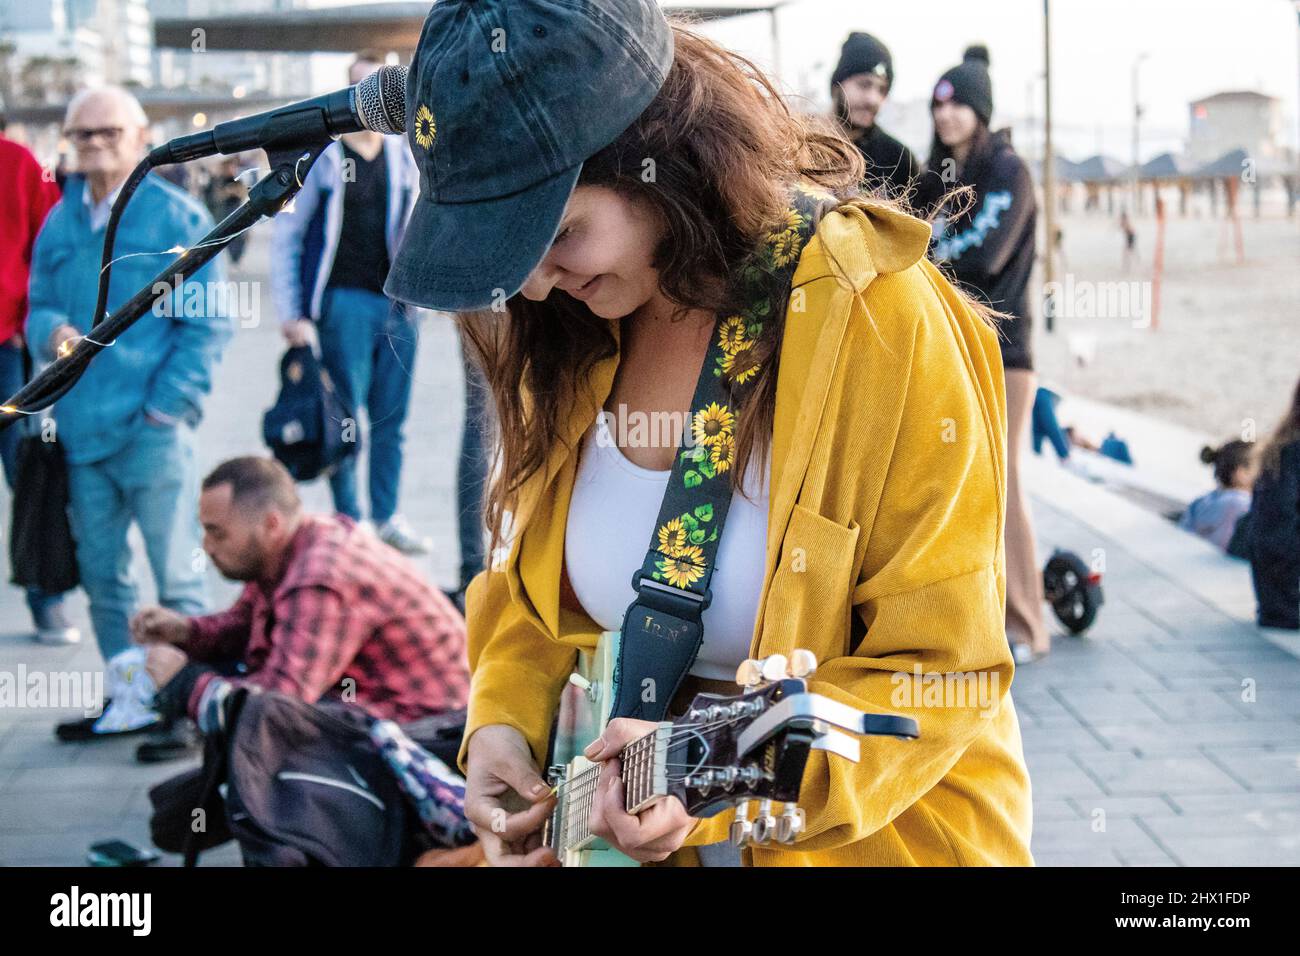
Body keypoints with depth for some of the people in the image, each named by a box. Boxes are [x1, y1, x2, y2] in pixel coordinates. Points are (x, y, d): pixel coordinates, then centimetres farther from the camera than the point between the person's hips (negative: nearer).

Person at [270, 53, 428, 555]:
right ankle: (348, 519, 9)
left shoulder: (403, 156, 10)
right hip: (346, 301, -4)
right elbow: (287, 234, -1)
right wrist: (291, 313, -7)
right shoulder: (321, 155, -2)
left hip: (398, 303, 4)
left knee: (391, 419, 10)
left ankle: (387, 516, 19)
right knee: (345, 417, -1)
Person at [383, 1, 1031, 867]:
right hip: (630, 831, 4)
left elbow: (939, 662, -17)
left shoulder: (881, 321, -20)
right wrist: (507, 721, -5)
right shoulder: (567, 333, -2)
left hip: (874, 835, -4)